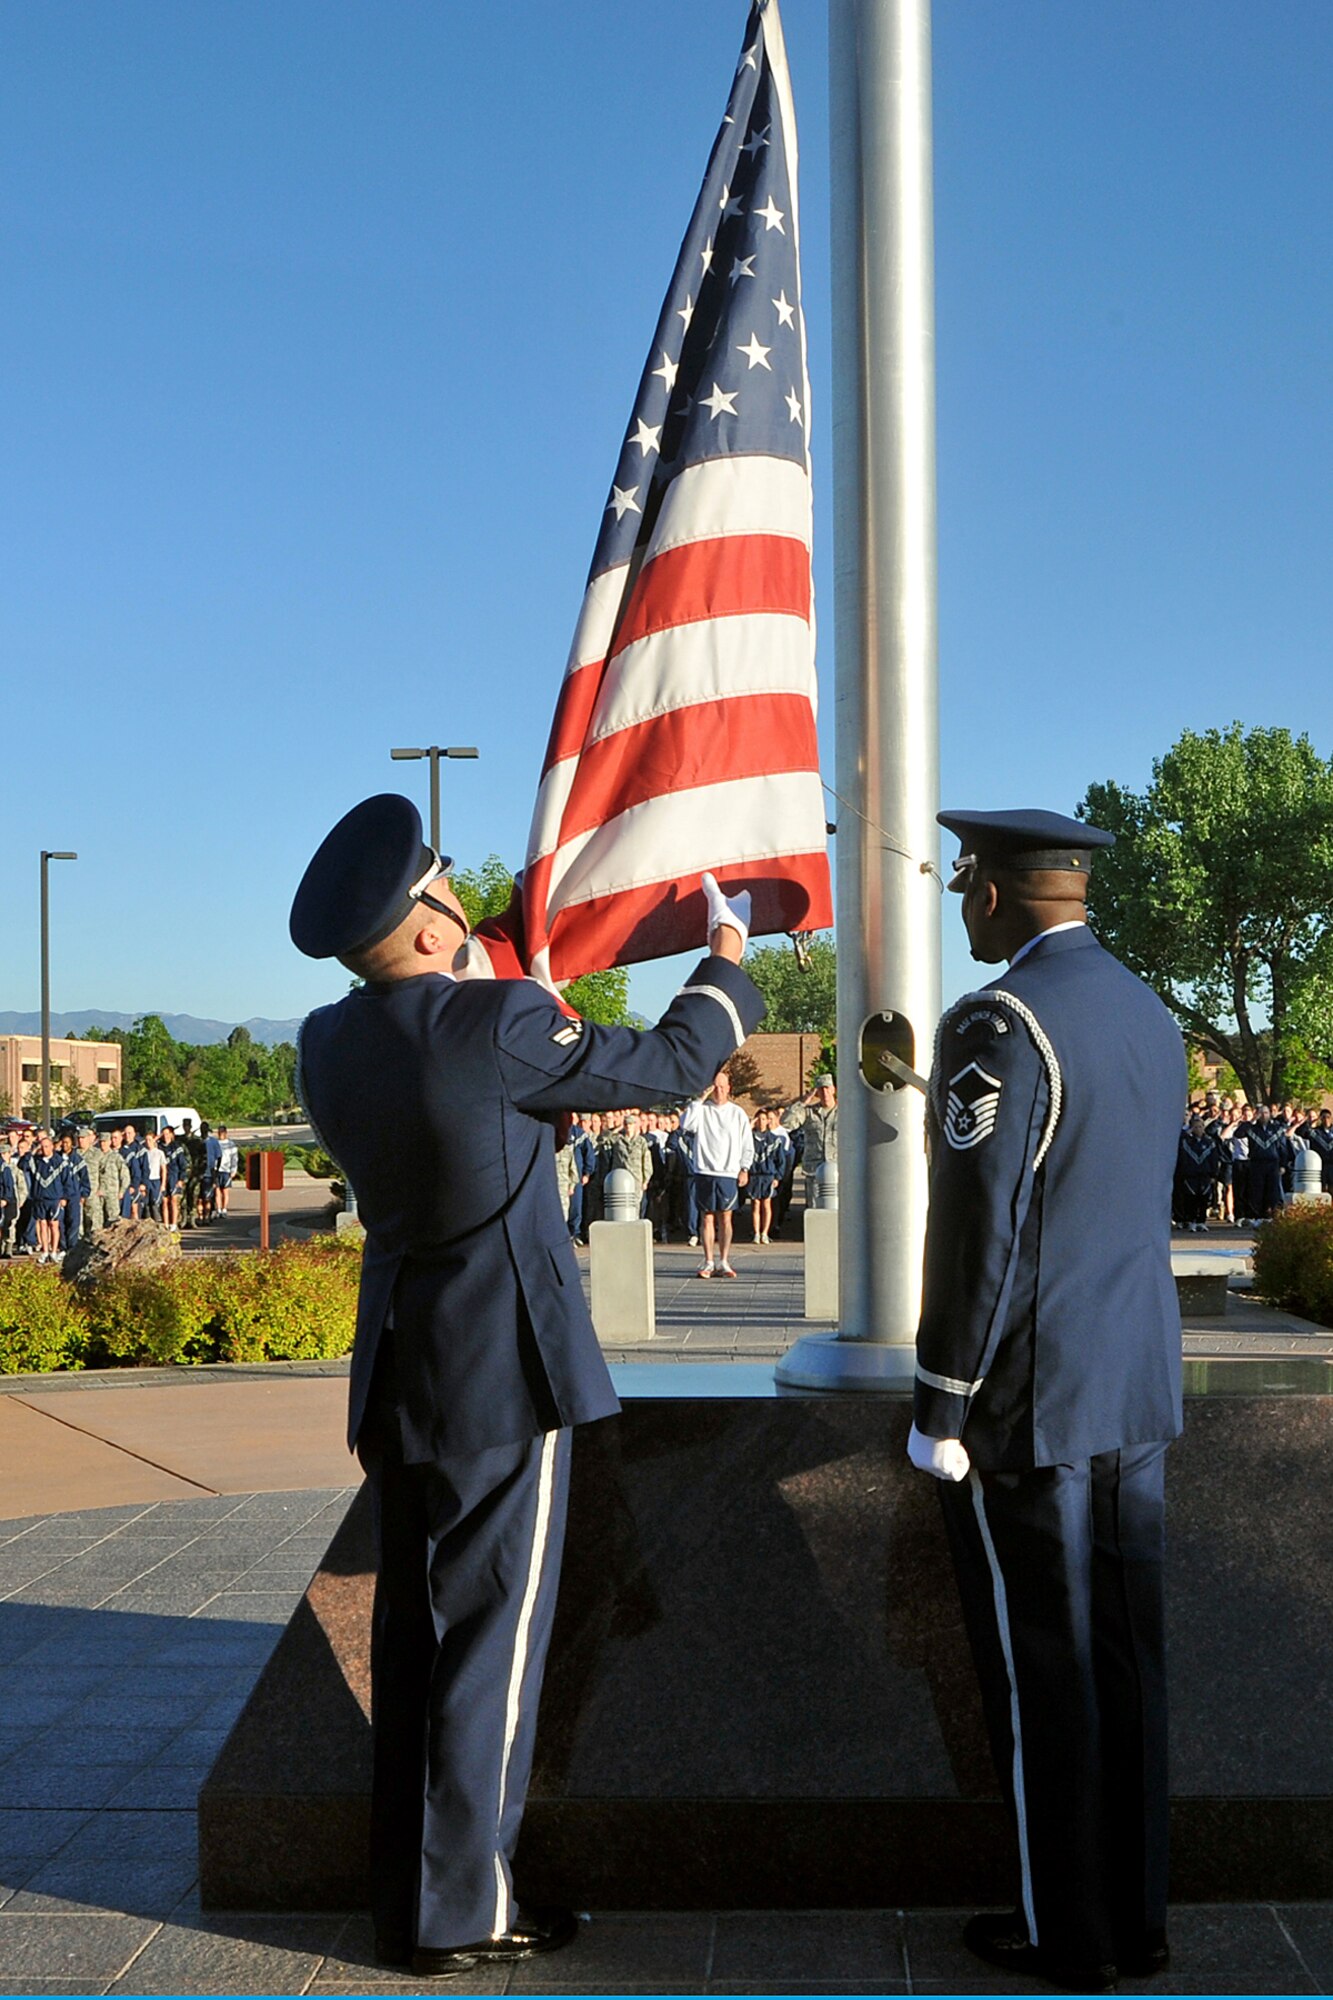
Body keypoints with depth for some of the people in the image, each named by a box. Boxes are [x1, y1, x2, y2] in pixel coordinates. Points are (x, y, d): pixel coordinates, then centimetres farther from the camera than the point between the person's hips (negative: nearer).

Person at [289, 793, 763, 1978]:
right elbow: (670, 1065, -9)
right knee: (491, 1636, 3)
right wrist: (729, 958, 8)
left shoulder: (328, 1044, 1)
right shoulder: (496, 1025, -20)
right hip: (502, 1378, -7)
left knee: (412, 1632, 16)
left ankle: (406, 1890, 27)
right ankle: (460, 1912, 13)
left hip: (396, 1378, 8)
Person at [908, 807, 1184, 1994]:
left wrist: (940, 1416, -11)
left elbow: (977, 1241, -19)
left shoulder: (999, 1026, -17)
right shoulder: (1152, 1018, 9)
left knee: (1041, 1670, 4)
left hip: (1026, 1405, -8)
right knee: (1124, 1654, 14)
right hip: (1138, 1397, 8)